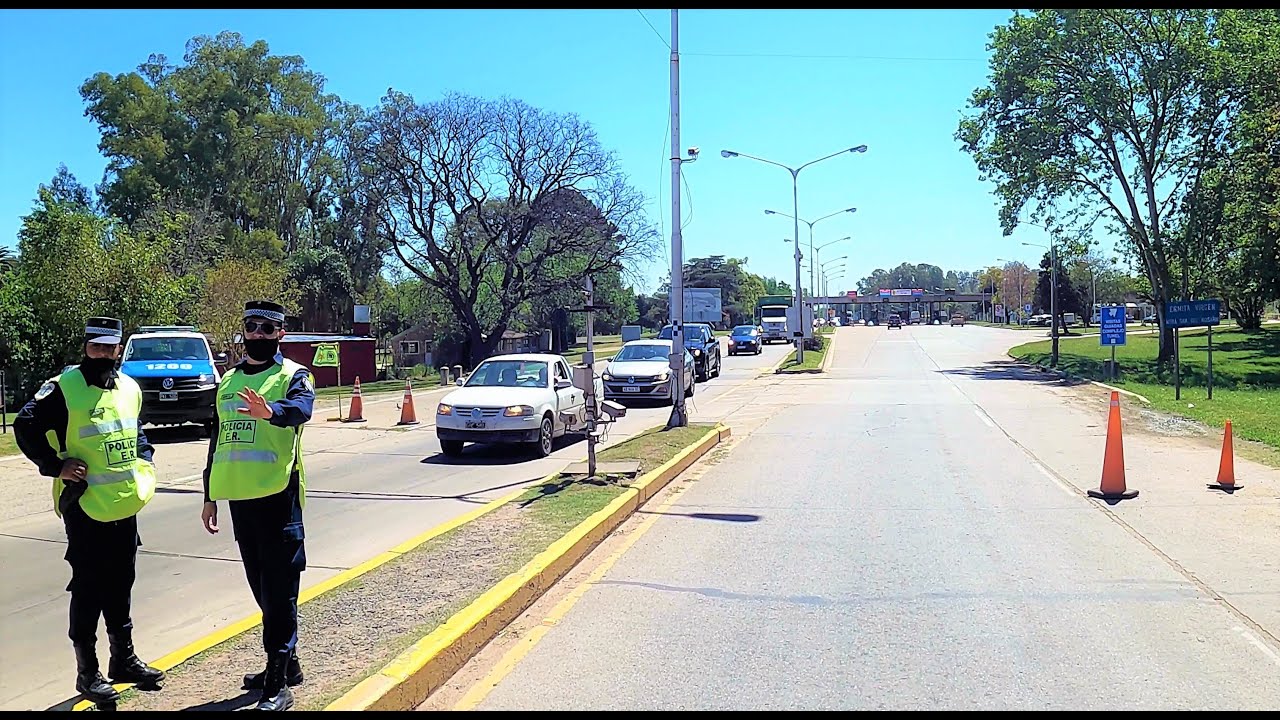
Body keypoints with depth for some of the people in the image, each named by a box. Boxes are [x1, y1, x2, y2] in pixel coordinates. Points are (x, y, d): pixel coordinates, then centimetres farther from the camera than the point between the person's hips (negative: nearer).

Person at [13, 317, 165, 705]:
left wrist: (144, 459, 11)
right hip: (85, 508, -6)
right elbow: (26, 426, -9)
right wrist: (56, 465, -14)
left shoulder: (130, 388, 10)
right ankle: (87, 672, 13)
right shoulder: (64, 388, -10)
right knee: (88, 590, 2)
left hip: (125, 506, 6)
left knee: (120, 586, 16)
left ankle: (124, 660, 28)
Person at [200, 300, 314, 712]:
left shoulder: (293, 375, -4)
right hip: (239, 496, 7)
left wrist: (271, 411, -49)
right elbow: (218, 440, 19)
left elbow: (301, 408, -28)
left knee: (279, 588, -4)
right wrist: (210, 496, 18)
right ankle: (286, 663, 30)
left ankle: (278, 683, 1)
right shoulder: (228, 380, 15)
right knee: (260, 586, 16)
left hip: (277, 495, -7)